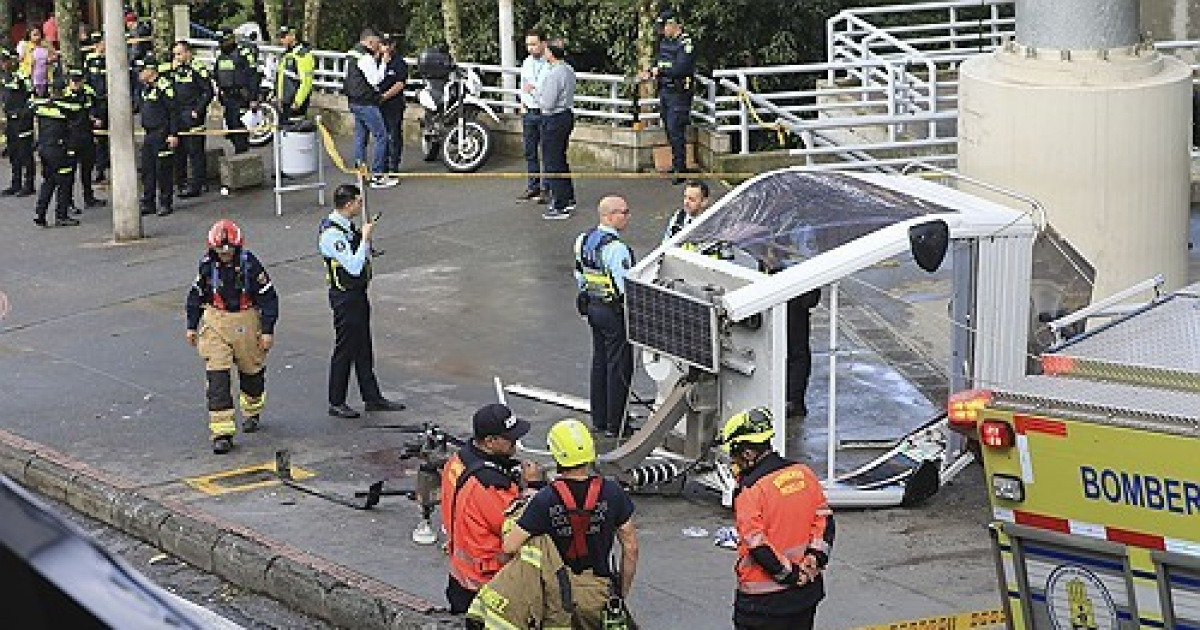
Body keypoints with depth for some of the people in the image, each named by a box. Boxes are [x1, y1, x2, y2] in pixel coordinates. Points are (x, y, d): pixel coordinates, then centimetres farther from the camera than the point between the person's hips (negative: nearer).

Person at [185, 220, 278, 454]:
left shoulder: (250, 264, -14)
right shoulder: (207, 265, -5)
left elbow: (268, 297, -9)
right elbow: (196, 295, 10)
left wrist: (268, 330, -10)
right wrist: (192, 326, 11)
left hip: (246, 323, -1)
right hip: (216, 323, 1)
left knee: (252, 369, 18)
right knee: (217, 376, -11)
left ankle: (252, 412, 46)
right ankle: (222, 431, -11)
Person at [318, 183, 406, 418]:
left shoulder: (348, 226, 8)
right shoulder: (332, 233, -23)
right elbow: (354, 267, -27)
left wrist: (365, 235, 4)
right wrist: (365, 237, -21)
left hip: (358, 293, 10)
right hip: (345, 296, -10)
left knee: (363, 348, 16)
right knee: (345, 349, 0)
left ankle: (372, 398, 25)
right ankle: (336, 403, 12)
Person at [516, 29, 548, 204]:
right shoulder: (526, 62, 12)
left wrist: (535, 89, -22)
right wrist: (523, 103, 14)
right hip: (529, 112, 7)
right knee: (530, 152, 11)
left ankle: (546, 190, 3)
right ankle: (532, 188, 20)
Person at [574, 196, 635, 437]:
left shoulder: (584, 239, 5)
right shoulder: (615, 248, -24)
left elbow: (580, 275, 14)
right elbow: (625, 286, -23)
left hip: (592, 306, 9)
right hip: (614, 311, -9)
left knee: (599, 362, 18)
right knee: (619, 366, 0)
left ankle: (599, 420, 25)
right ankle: (615, 425, 4)